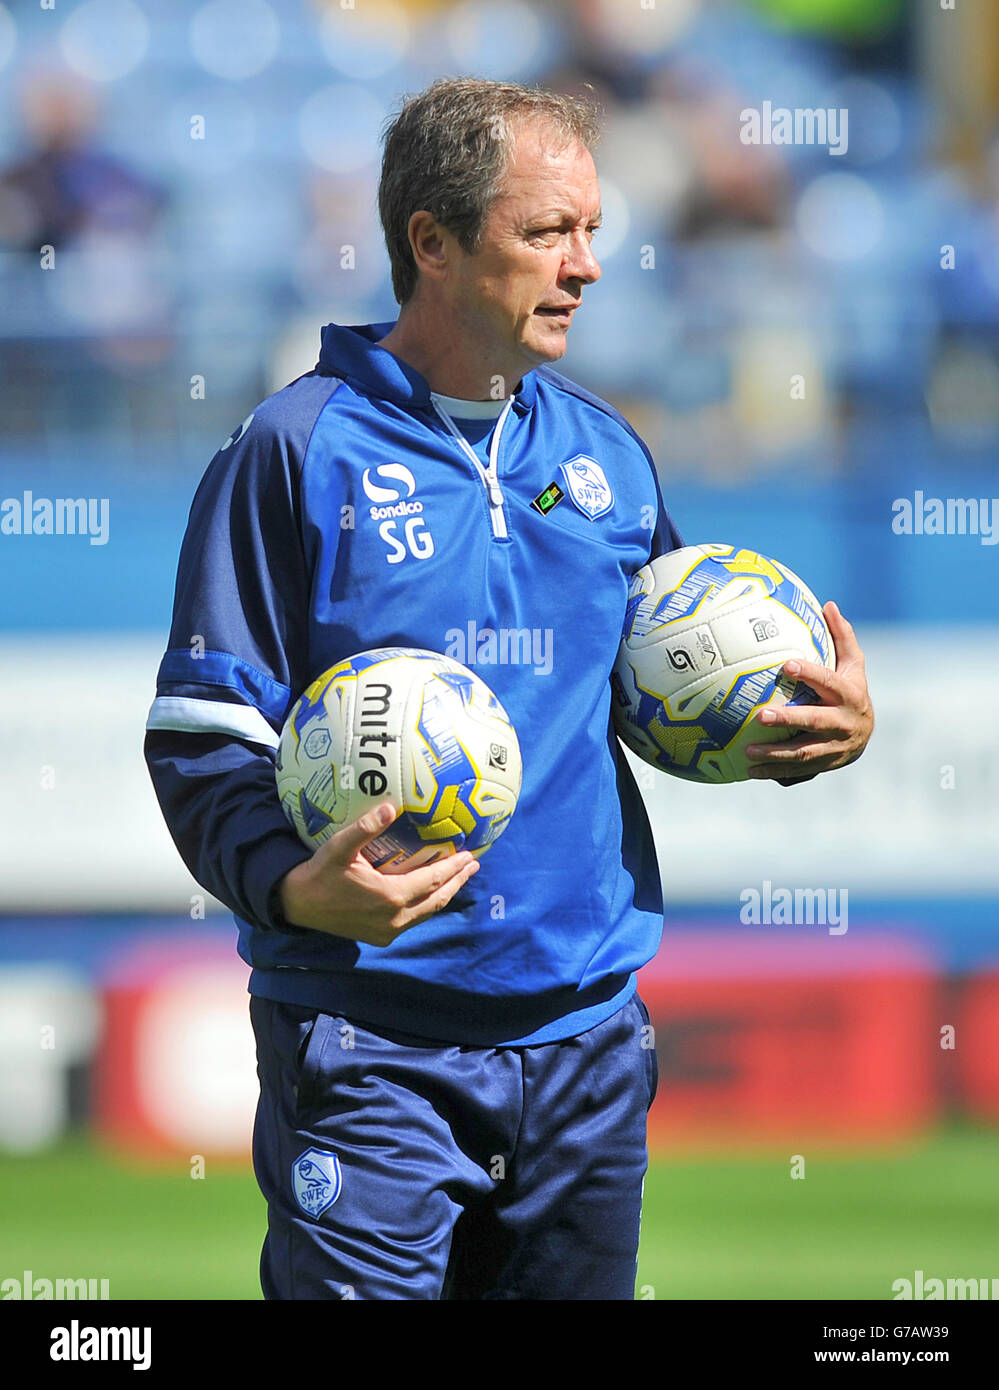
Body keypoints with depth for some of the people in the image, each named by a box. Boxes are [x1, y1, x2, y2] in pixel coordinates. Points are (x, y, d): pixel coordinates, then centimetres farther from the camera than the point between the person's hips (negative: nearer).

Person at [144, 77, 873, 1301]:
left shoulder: (606, 455, 11)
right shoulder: (299, 452, -7)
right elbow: (200, 739, -9)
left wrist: (829, 727, 1)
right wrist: (296, 889, -27)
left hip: (584, 1029, 6)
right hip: (372, 1044, -5)